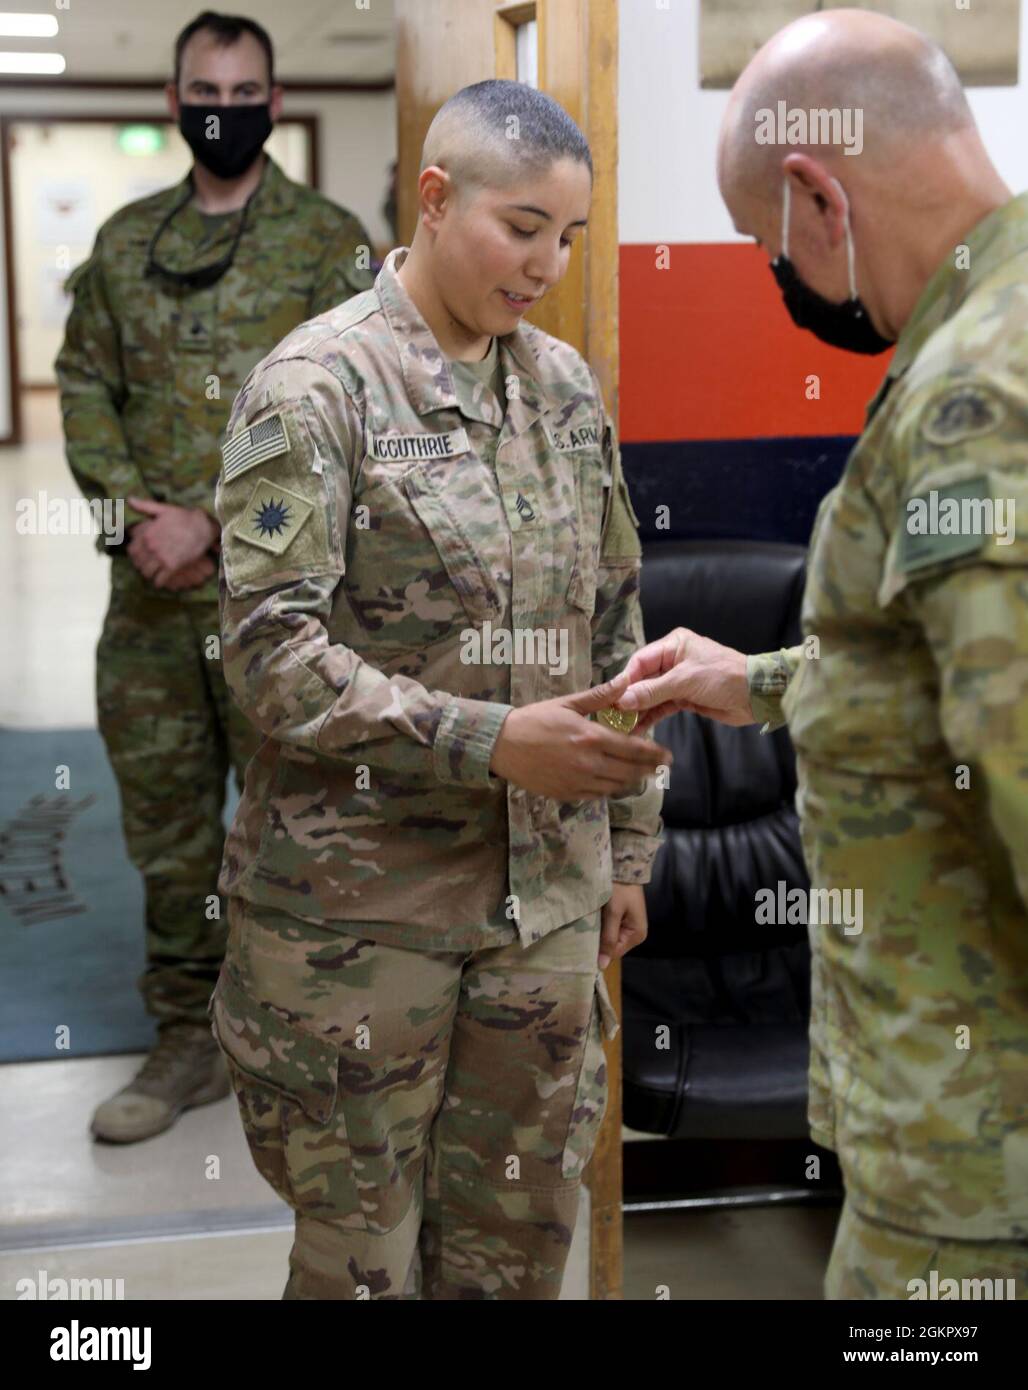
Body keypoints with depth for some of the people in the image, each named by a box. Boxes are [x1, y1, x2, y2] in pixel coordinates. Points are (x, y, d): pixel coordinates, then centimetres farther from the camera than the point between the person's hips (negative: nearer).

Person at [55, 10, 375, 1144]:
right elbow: (85, 386, 11)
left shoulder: (329, 242, -1)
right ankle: (188, 1039, 25)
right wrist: (136, 512, -7)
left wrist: (212, 523, -17)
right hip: (150, 589, 5)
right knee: (165, 819, 11)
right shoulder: (125, 241, 13)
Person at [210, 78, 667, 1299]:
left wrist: (625, 844, 15)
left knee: (518, 1241, 13)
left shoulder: (567, 389, 9)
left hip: (545, 899, 5)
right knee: (362, 1252, 8)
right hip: (360, 905, -5)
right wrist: (492, 743, -24)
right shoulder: (314, 387, -9)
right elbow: (272, 655, -16)